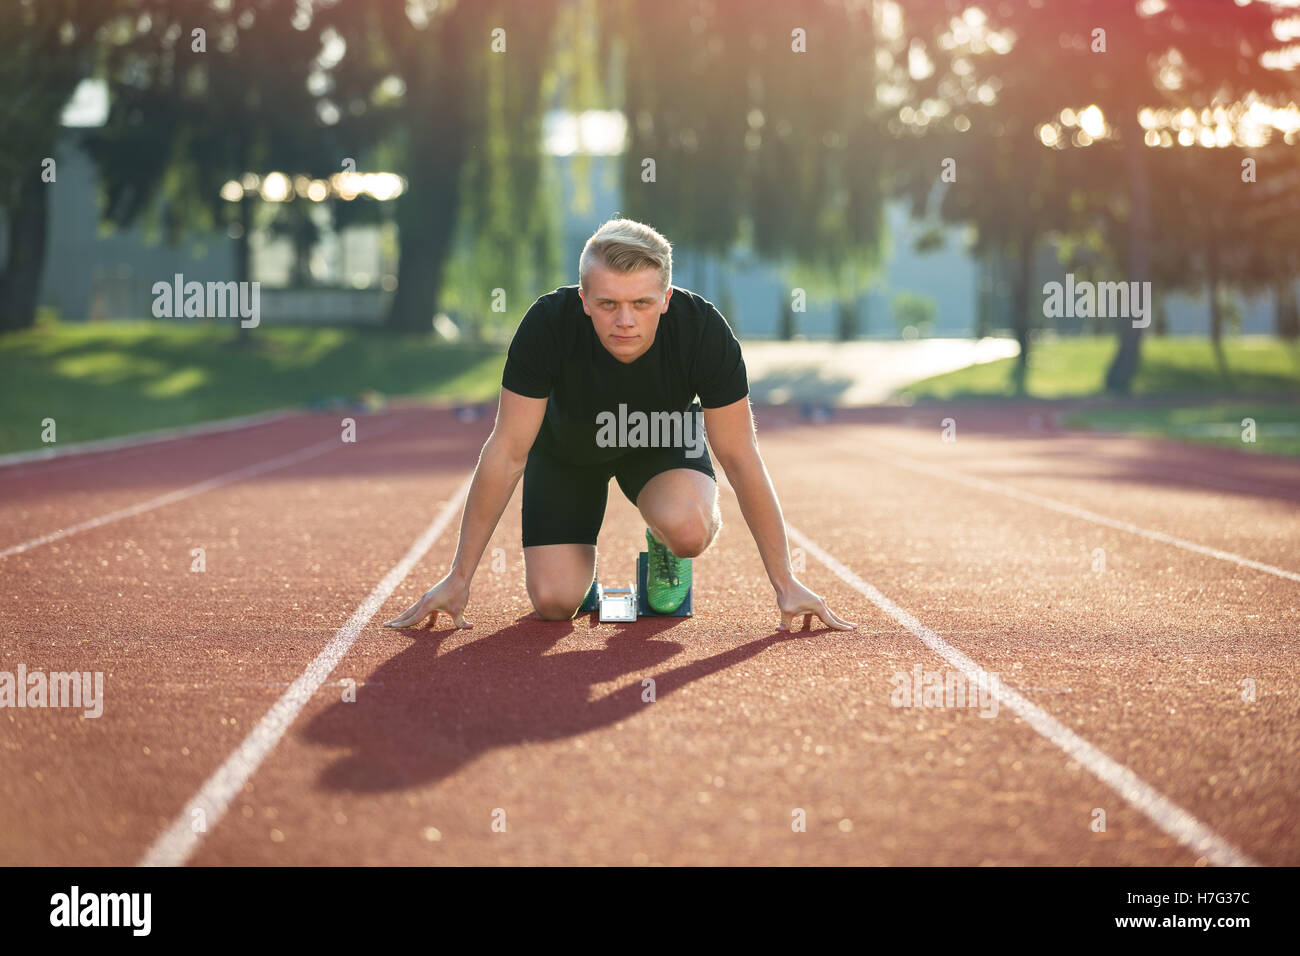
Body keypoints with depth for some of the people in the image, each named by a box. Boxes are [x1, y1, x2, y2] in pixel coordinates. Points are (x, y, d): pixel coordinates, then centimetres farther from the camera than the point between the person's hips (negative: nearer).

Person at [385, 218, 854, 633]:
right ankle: (579, 560, 21)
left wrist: (785, 583, -21)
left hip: (662, 440, 0)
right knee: (554, 602, -15)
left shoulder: (703, 331, -34)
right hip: (567, 447, 0)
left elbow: (740, 459, -23)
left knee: (688, 531, -33)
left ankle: (663, 549, 5)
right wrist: (459, 578, -24)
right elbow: (507, 452, -26)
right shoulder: (547, 326, -35)